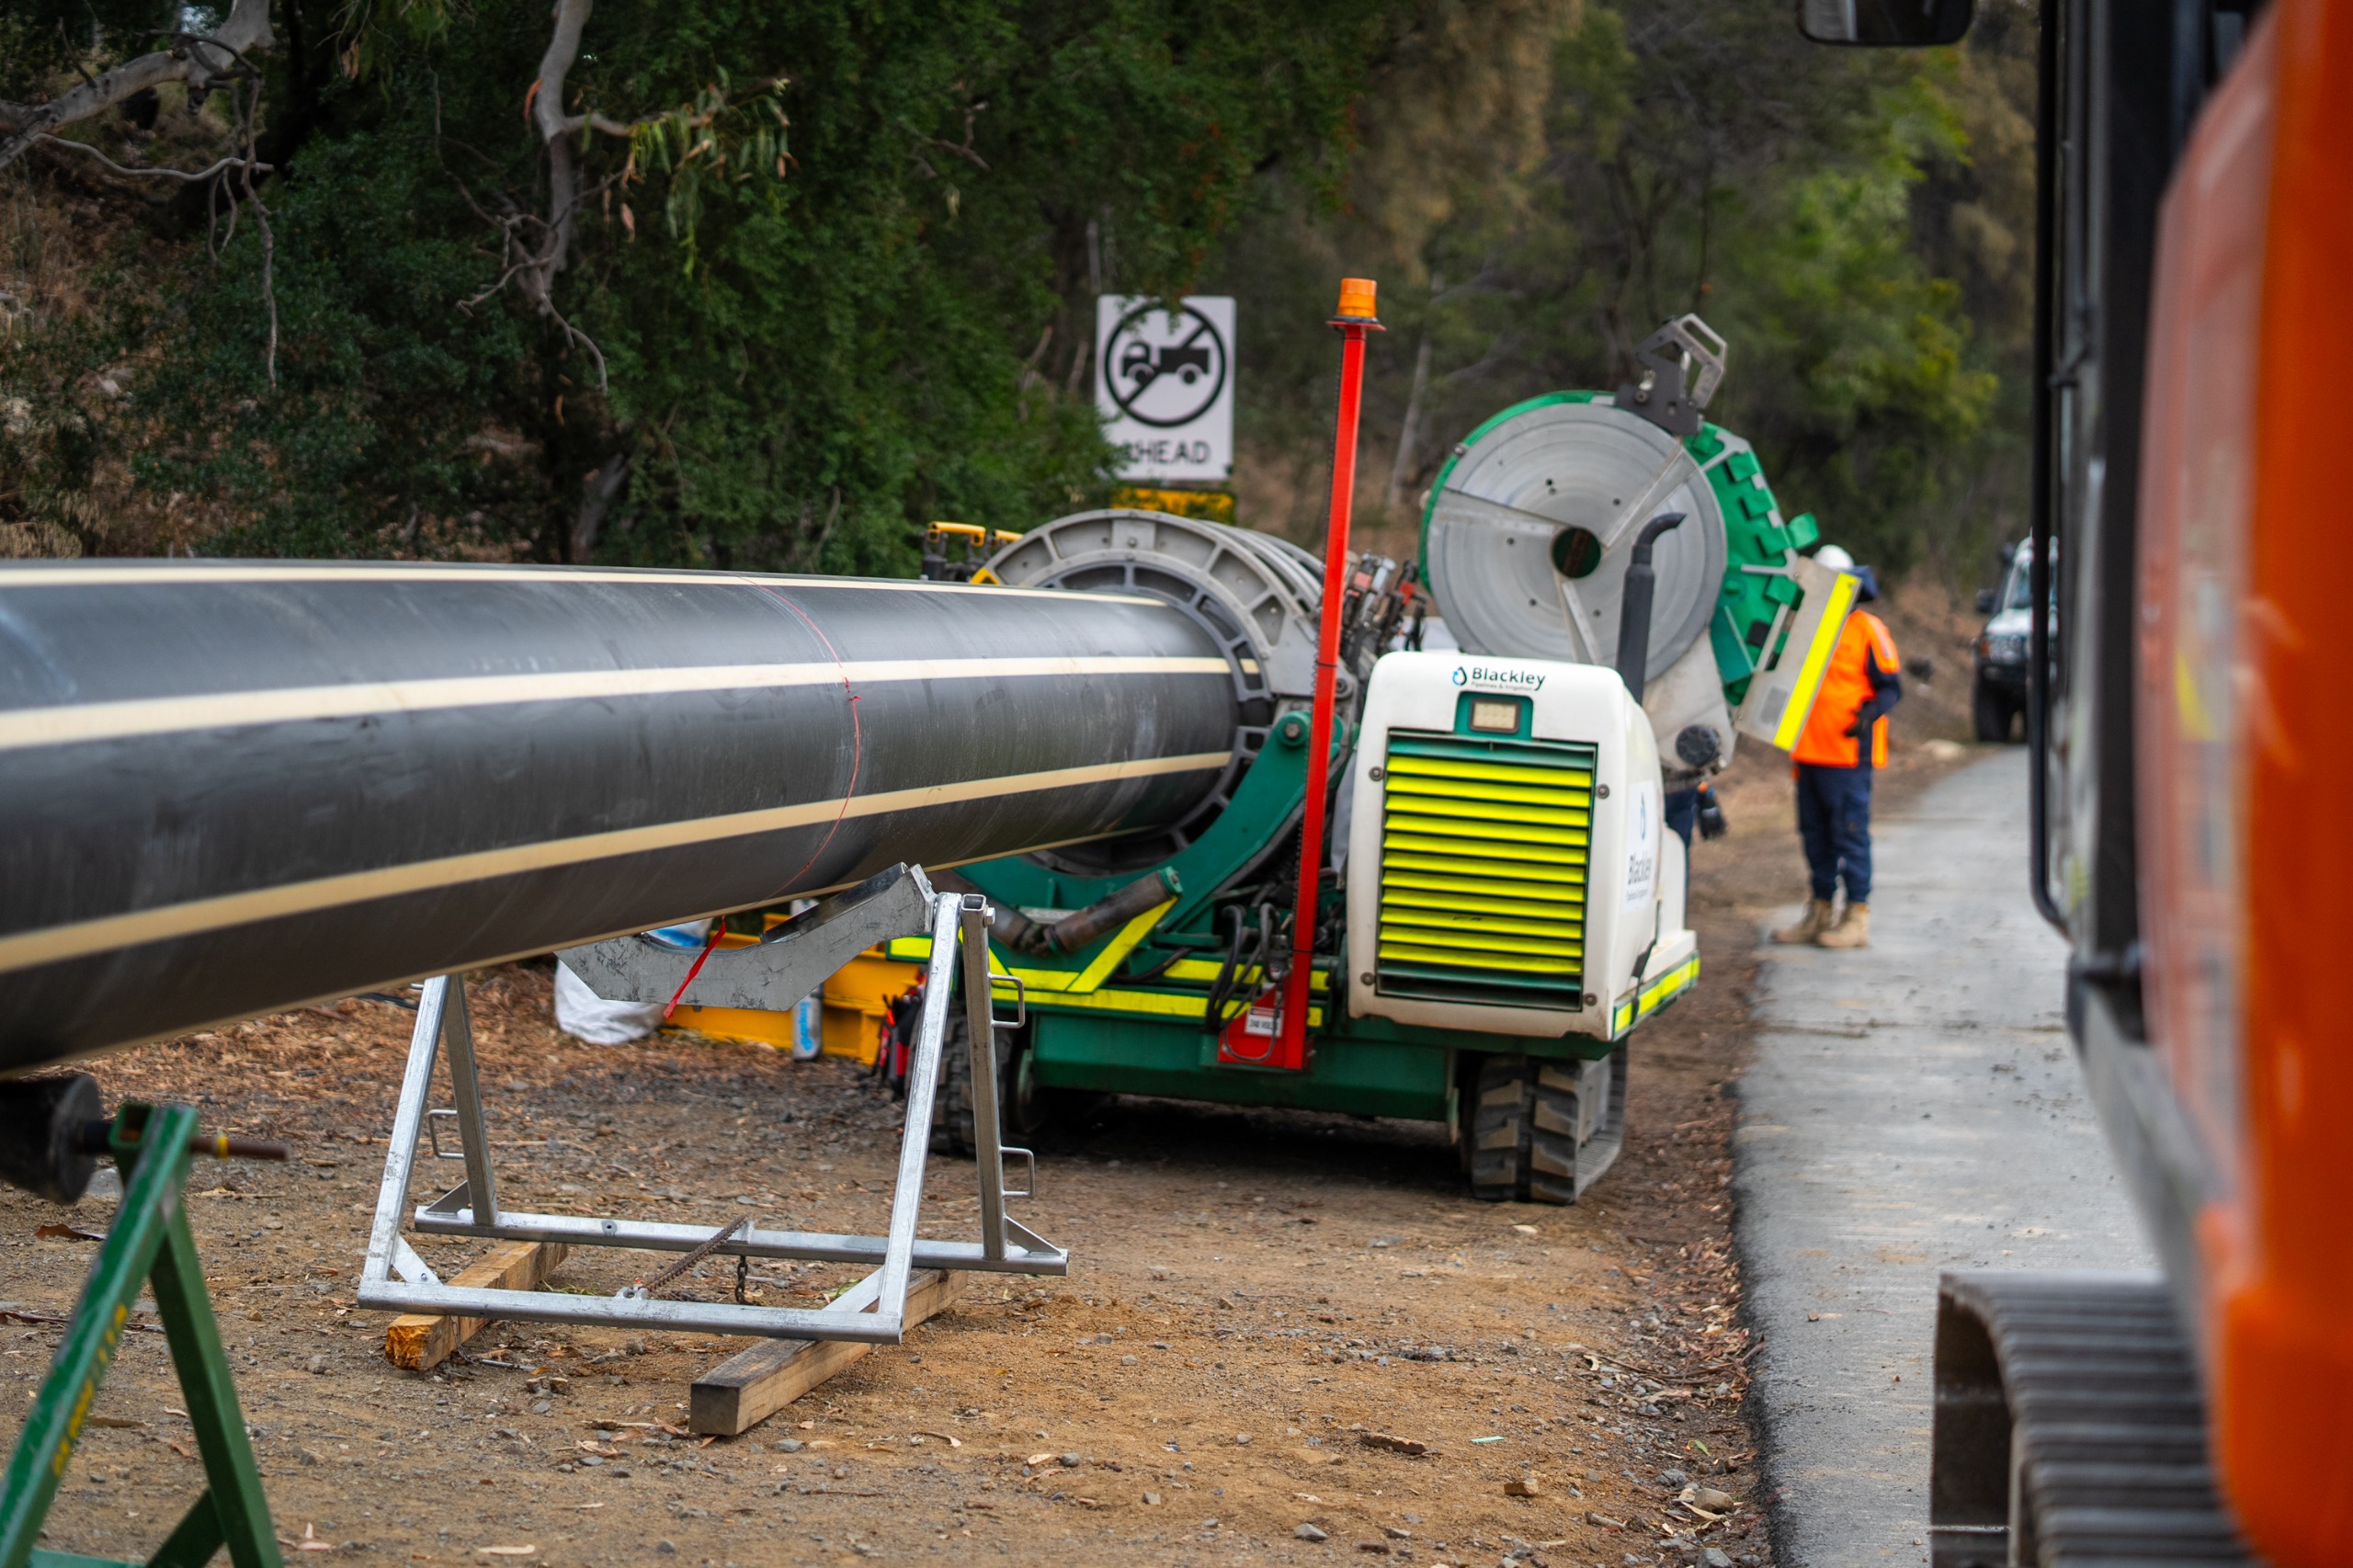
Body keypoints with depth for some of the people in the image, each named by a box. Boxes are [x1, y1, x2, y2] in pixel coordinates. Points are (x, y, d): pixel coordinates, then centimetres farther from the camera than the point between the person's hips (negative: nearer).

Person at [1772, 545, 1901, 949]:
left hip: (1849, 753, -7)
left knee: (1850, 835, -6)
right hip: (1809, 753, 7)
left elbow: (1891, 687, -7)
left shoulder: (1867, 629, -5)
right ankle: (1820, 912, 18)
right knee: (1815, 835, 11)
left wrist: (1871, 711, -25)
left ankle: (1857, 916, -2)